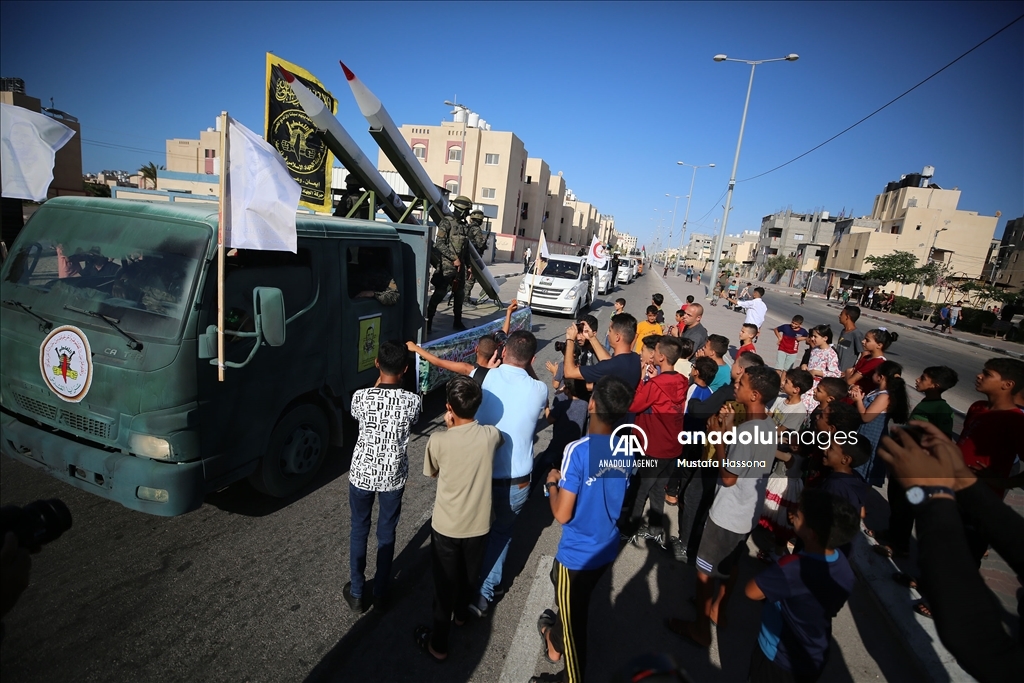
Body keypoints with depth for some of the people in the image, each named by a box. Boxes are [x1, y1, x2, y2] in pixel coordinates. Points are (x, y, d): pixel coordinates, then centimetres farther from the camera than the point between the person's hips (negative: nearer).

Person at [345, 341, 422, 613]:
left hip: (362, 473, 0)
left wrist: (379, 382, 7)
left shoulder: (360, 397, -19)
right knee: (387, 533, 18)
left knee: (359, 531, 20)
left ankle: (356, 593, 33)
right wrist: (397, 385, 8)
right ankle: (381, 593, 33)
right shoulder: (412, 401, -19)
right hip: (393, 476, 0)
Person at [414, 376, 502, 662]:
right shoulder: (491, 435, -16)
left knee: (445, 583, 17)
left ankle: (438, 644, 35)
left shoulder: (438, 440, -23)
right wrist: (456, 429, 12)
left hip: (446, 526, -3)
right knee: (467, 575, 28)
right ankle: (461, 614, 54)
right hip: (478, 524, 3)